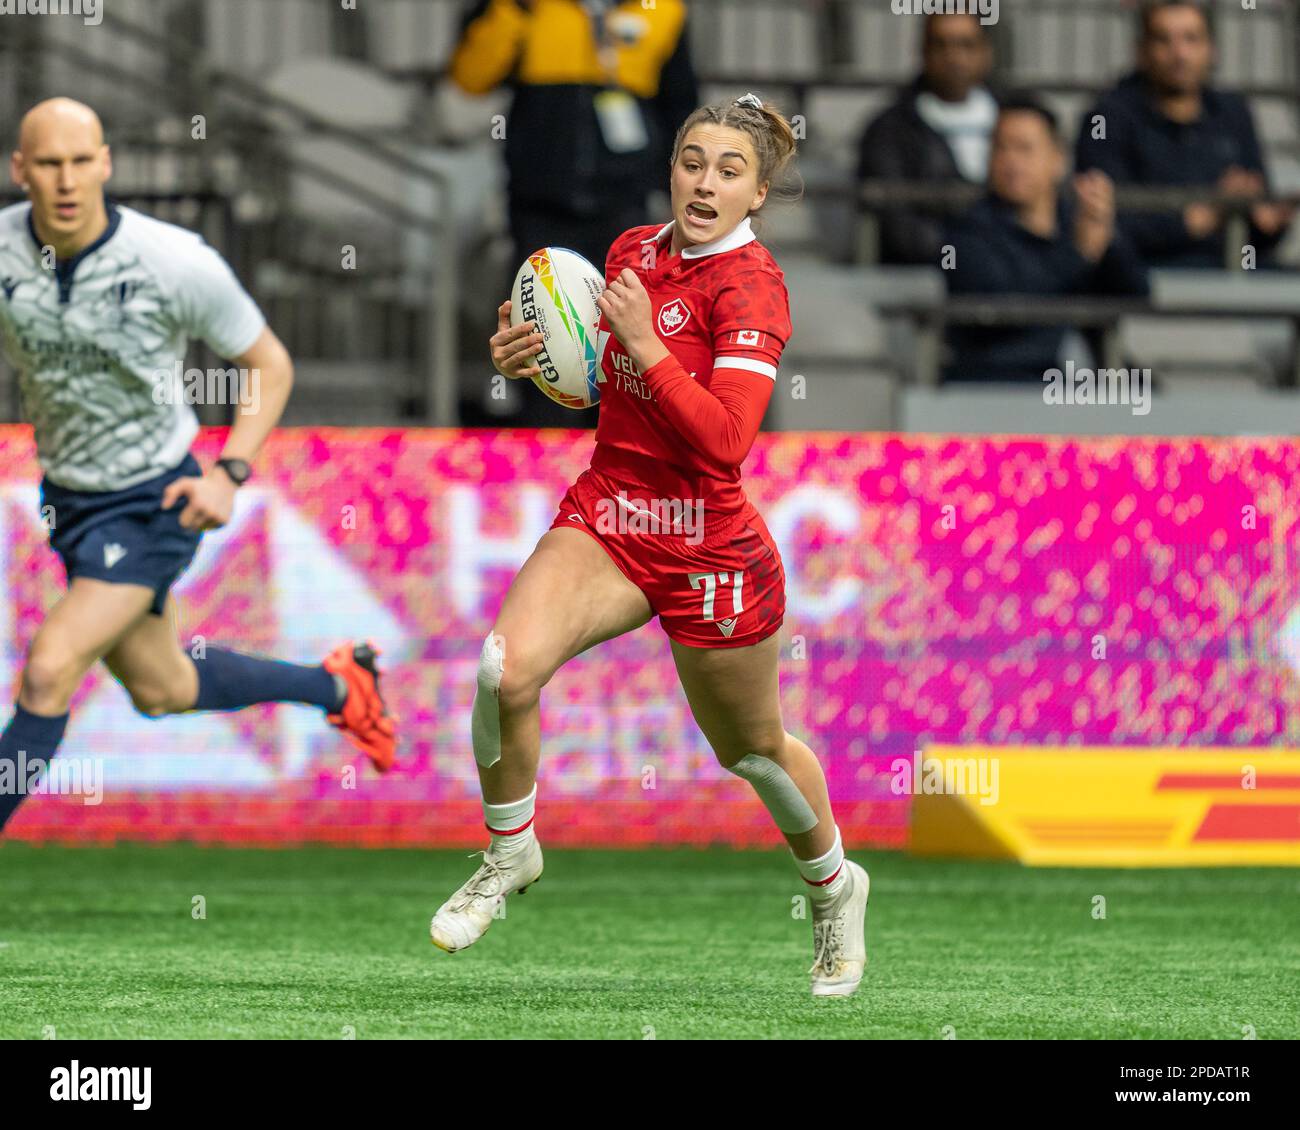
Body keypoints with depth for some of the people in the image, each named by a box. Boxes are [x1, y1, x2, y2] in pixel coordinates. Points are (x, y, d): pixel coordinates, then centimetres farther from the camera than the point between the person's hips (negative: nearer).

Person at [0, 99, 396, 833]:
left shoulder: (175, 263, -23)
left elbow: (270, 364, -7)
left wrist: (230, 475, -19)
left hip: (154, 503, -5)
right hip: (69, 497, 5)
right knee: (163, 691, 20)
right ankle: (335, 686, 45)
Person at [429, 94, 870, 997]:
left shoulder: (751, 286, -16)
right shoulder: (634, 251, 5)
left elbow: (725, 439, -26)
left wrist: (645, 344, -28)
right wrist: (534, 356, 0)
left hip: (711, 548, -5)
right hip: (604, 516, 5)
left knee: (751, 749, 15)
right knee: (507, 666, -22)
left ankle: (834, 887, 45)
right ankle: (509, 854, 2)